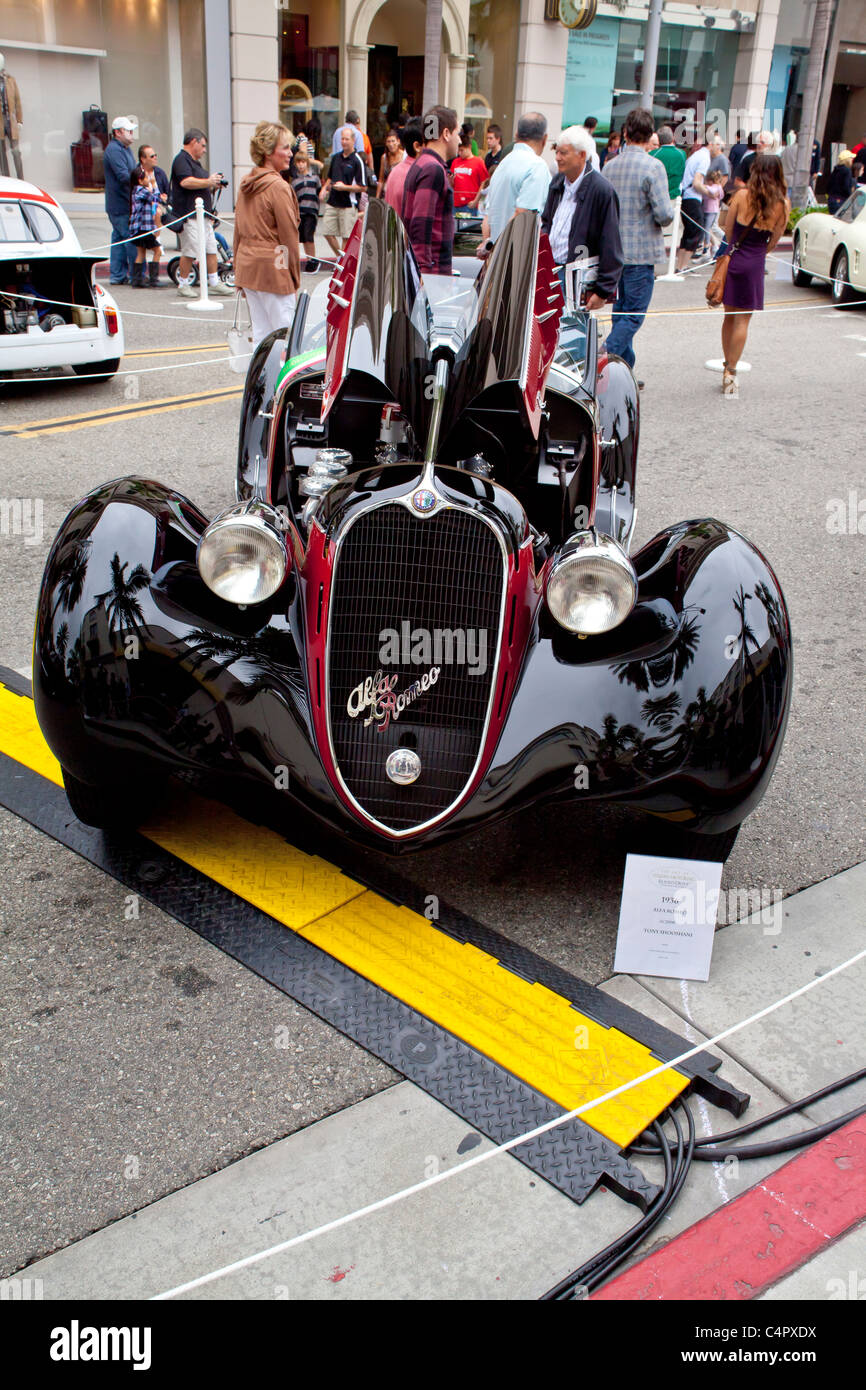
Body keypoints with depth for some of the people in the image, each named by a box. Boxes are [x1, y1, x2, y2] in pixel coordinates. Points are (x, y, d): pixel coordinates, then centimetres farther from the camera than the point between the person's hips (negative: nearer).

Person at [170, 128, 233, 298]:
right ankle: (183, 285, -1)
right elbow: (186, 182, -24)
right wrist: (208, 182, -15)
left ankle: (214, 283, 13)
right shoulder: (181, 160, -9)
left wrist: (213, 185, 16)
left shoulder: (196, 162, 24)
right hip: (189, 216, -10)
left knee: (211, 249, 7)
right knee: (190, 252, -10)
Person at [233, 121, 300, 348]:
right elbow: (289, 235, -10)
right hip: (272, 267, -8)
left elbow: (238, 230, 16)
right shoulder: (278, 186, -12)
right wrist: (295, 275, -1)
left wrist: (239, 270, 21)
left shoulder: (245, 183, 11)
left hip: (247, 265, 8)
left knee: (260, 334, 12)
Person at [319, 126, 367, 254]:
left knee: (346, 237, -3)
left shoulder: (357, 161, -7)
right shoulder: (335, 158, 12)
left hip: (348, 205, -6)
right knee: (328, 233, 5)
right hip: (332, 202, 6)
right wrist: (324, 189, 6)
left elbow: (363, 188, -10)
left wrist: (344, 187, -18)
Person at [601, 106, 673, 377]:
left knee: (621, 311, 14)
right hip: (641, 252, -6)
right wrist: (666, 217, 4)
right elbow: (664, 214, -18)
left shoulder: (609, 166, 5)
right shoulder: (653, 167, -13)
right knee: (634, 315, -2)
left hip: (613, 251, 7)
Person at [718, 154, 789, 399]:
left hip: (733, 258, 1)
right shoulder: (783, 204, -3)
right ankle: (730, 371, 0)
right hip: (755, 264, -1)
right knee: (743, 320, 4)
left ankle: (727, 368, 19)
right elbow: (773, 241, 4)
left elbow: (727, 230, 2)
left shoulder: (742, 195, -6)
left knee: (729, 316, 13)